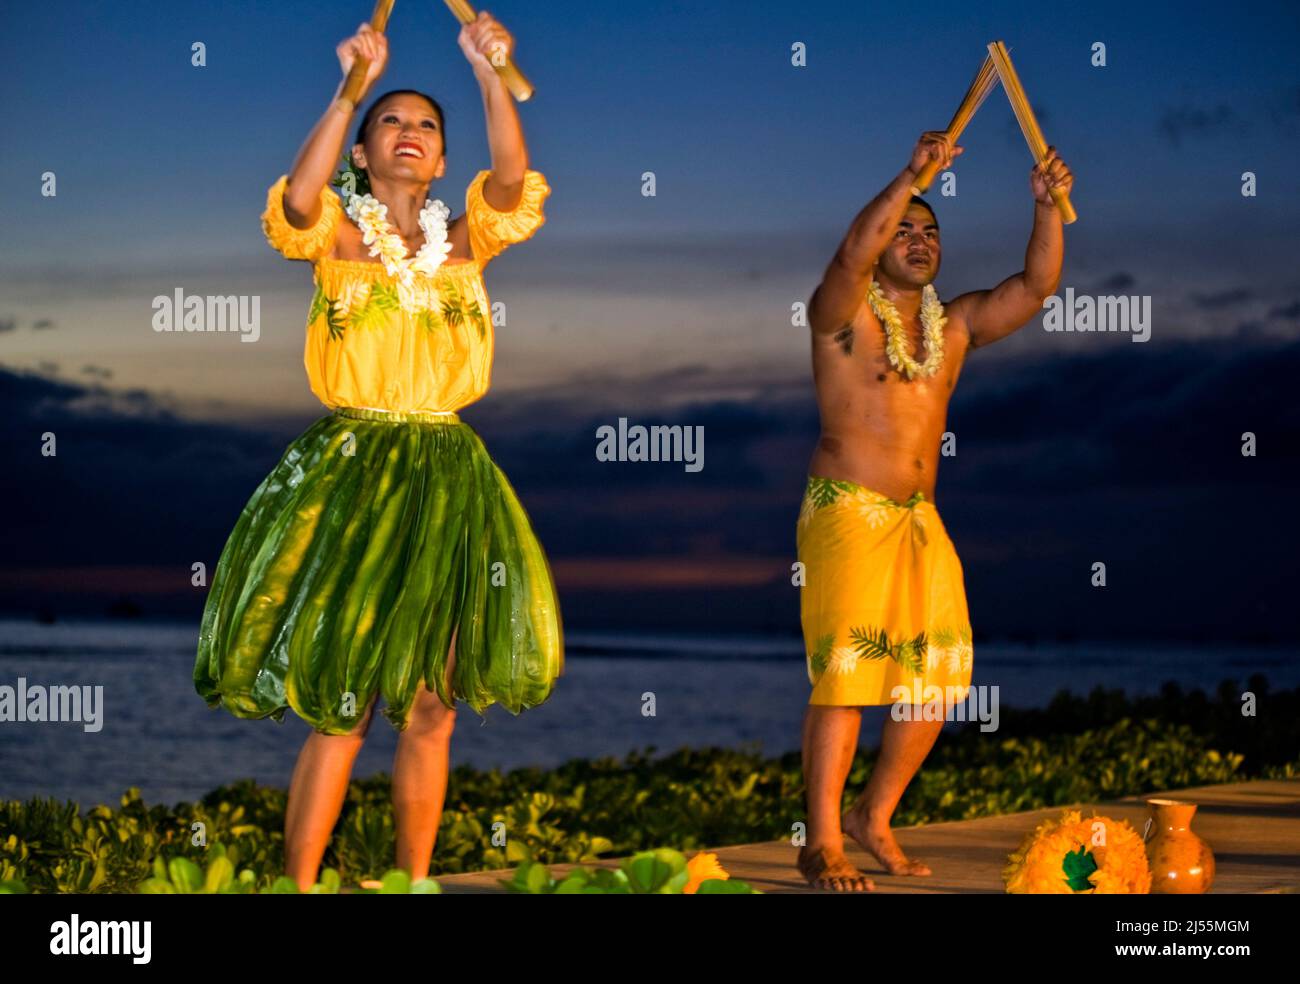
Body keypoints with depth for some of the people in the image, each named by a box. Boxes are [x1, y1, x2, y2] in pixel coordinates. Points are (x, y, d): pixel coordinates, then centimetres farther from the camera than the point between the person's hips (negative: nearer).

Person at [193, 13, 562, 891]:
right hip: (349, 476, -3)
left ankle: (414, 886, 16)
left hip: (447, 479, 3)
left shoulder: (466, 240, 10)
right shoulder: (338, 236, 3)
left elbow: (513, 180, -9)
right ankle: (298, 891, 1)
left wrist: (489, 71, -18)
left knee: (430, 711, 6)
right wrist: (353, 87, -21)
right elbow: (299, 199, -19)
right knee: (342, 710, -5)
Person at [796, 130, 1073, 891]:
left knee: (937, 680, 6)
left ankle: (875, 819, 21)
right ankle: (823, 846, -7)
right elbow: (853, 251, -23)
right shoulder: (845, 313, -3)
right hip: (847, 511, -7)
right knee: (846, 675, -12)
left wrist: (1047, 206, -8)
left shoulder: (954, 324, 14)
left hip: (920, 518, 7)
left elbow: (1036, 286, 6)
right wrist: (912, 175, -32)